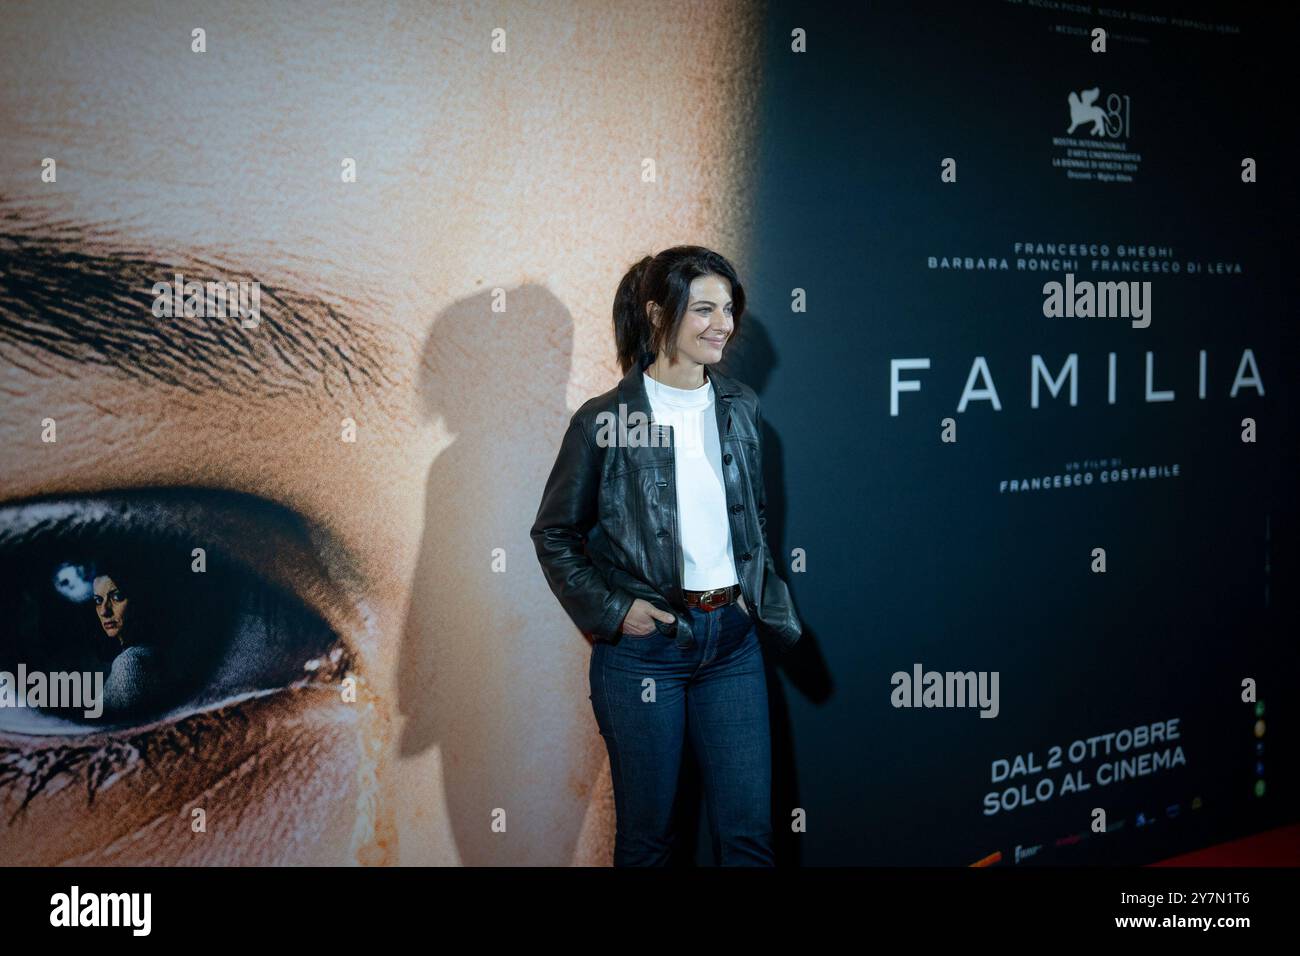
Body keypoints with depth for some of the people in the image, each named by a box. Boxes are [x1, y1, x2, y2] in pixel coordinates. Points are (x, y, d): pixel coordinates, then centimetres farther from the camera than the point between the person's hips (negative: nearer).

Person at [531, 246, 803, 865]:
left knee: (749, 833, 8)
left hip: (733, 637, 4)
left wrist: (767, 604, 9)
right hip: (645, 645, -4)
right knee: (647, 836, 9)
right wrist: (611, 610, -11)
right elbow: (554, 535, -1)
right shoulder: (605, 421, -8)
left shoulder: (740, 408, 6)